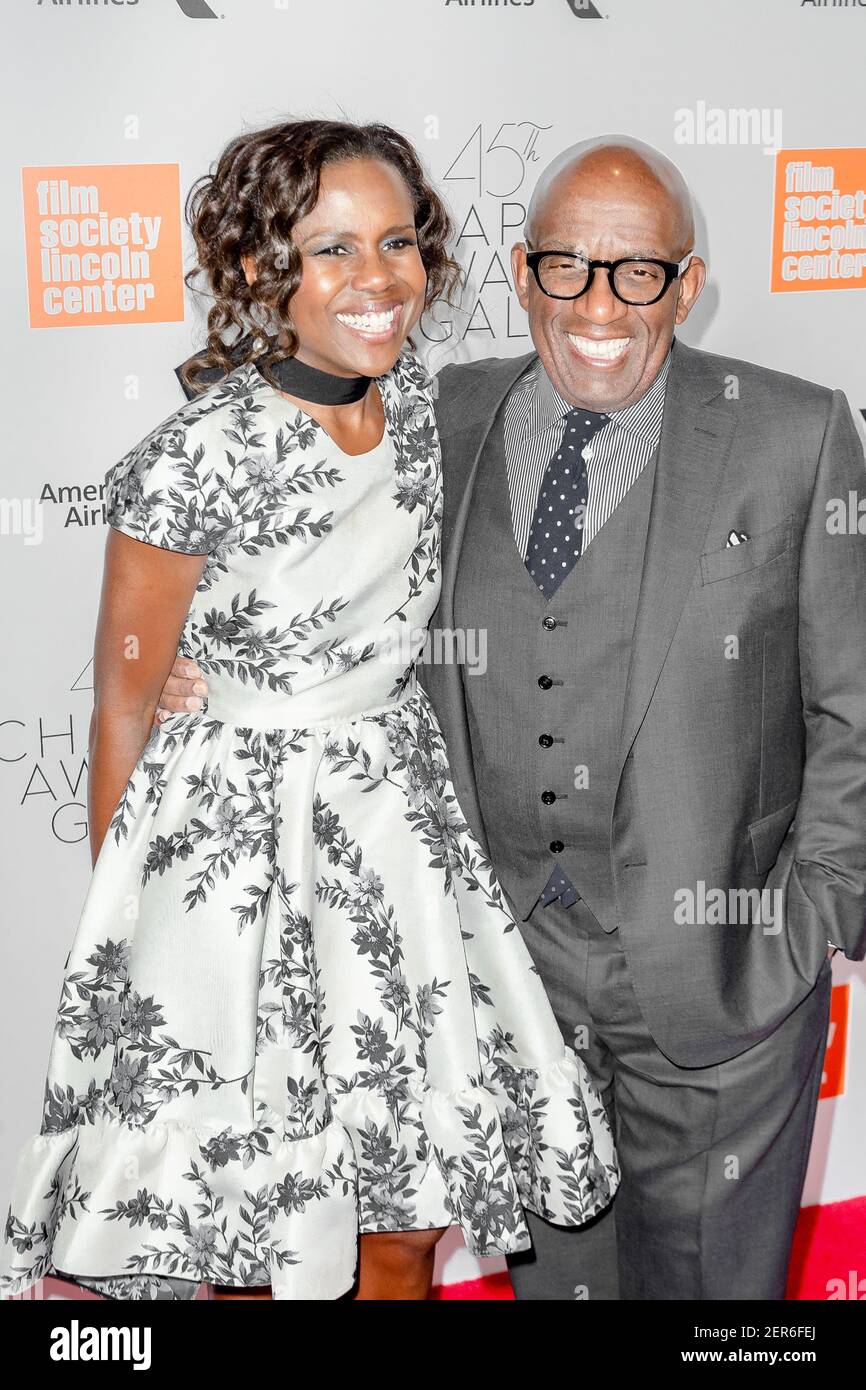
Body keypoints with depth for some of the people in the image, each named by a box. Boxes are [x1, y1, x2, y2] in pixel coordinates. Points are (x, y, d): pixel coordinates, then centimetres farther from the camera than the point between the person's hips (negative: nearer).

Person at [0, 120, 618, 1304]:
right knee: (254, 1228, 10)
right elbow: (125, 703, -10)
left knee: (412, 1219, 14)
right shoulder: (196, 460, -21)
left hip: (398, 822, 5)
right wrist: (114, 915, 0)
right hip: (238, 841, -5)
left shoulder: (420, 397, -3)